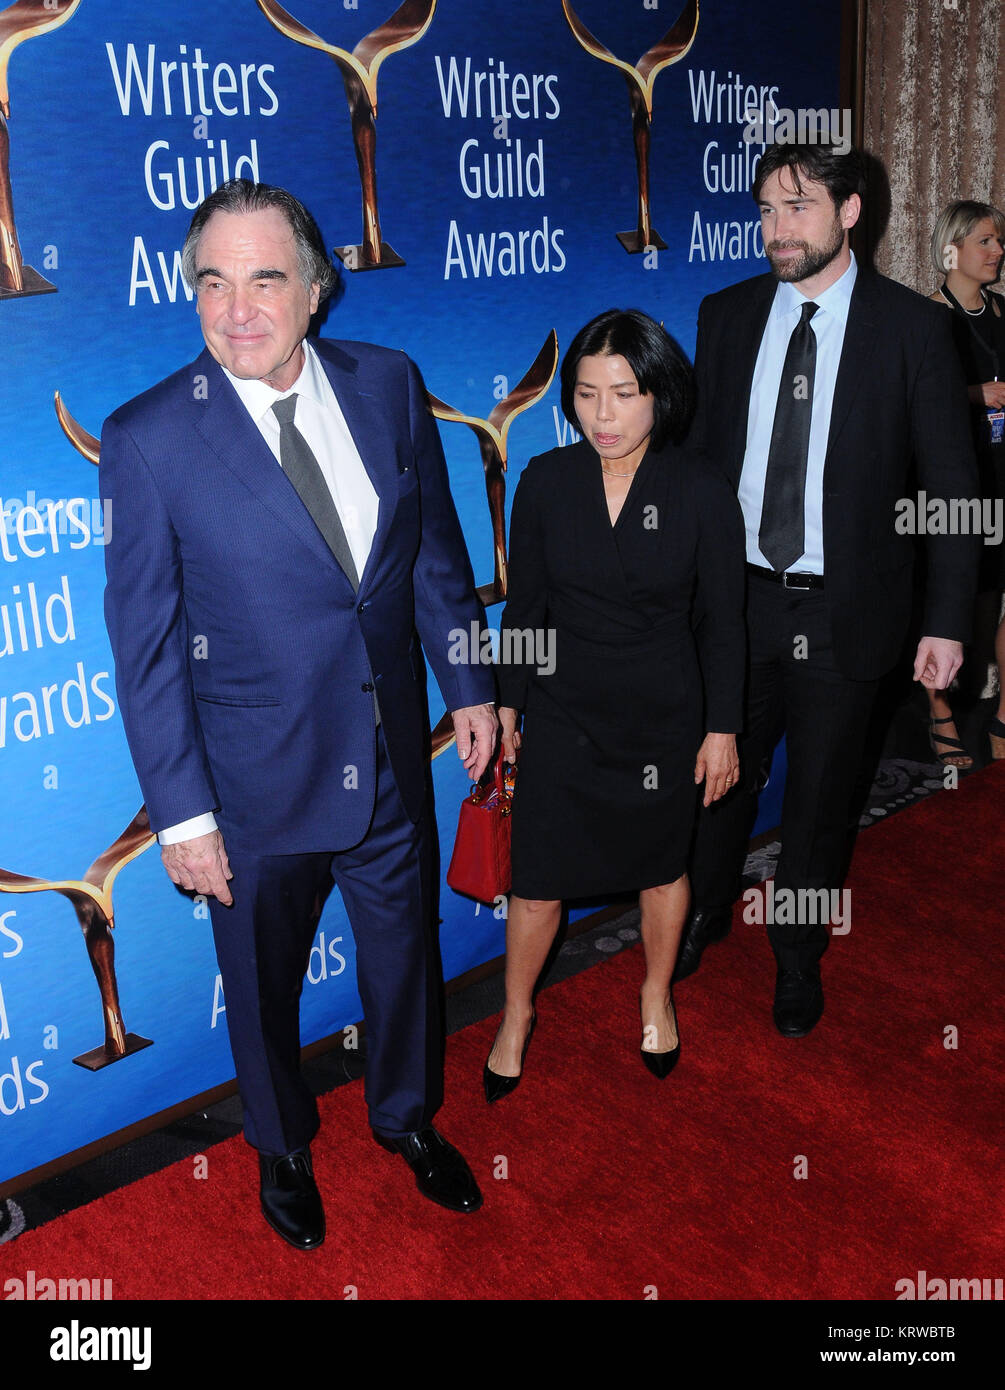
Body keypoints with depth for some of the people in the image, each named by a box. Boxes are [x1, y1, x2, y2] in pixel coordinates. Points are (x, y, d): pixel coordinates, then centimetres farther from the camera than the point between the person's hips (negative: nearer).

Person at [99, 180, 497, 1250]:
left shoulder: (388, 386, -6)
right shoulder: (148, 438, -16)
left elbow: (436, 549, 6)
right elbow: (144, 646, -12)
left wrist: (467, 686, 8)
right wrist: (180, 811, -12)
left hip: (392, 764, 3)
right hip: (258, 788, -3)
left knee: (403, 953, 23)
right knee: (262, 987, 19)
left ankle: (408, 1118, 52)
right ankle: (282, 1149, 50)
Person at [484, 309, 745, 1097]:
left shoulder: (703, 494, -12)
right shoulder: (546, 481, -8)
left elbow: (723, 624, -4)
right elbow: (524, 604, 1)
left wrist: (722, 730, -2)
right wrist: (507, 703, 6)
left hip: (663, 716, 0)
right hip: (560, 713, 1)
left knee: (662, 867, 18)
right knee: (539, 880, 6)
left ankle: (657, 995, 46)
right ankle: (517, 1016, 32)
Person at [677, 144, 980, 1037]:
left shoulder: (913, 328, -7)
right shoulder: (726, 316, 3)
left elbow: (951, 485, -5)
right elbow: (698, 452, 8)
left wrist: (947, 621, -9)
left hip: (844, 611, -2)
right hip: (738, 596, 2)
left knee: (820, 798, 13)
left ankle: (798, 961, 36)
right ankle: (705, 915, 43)